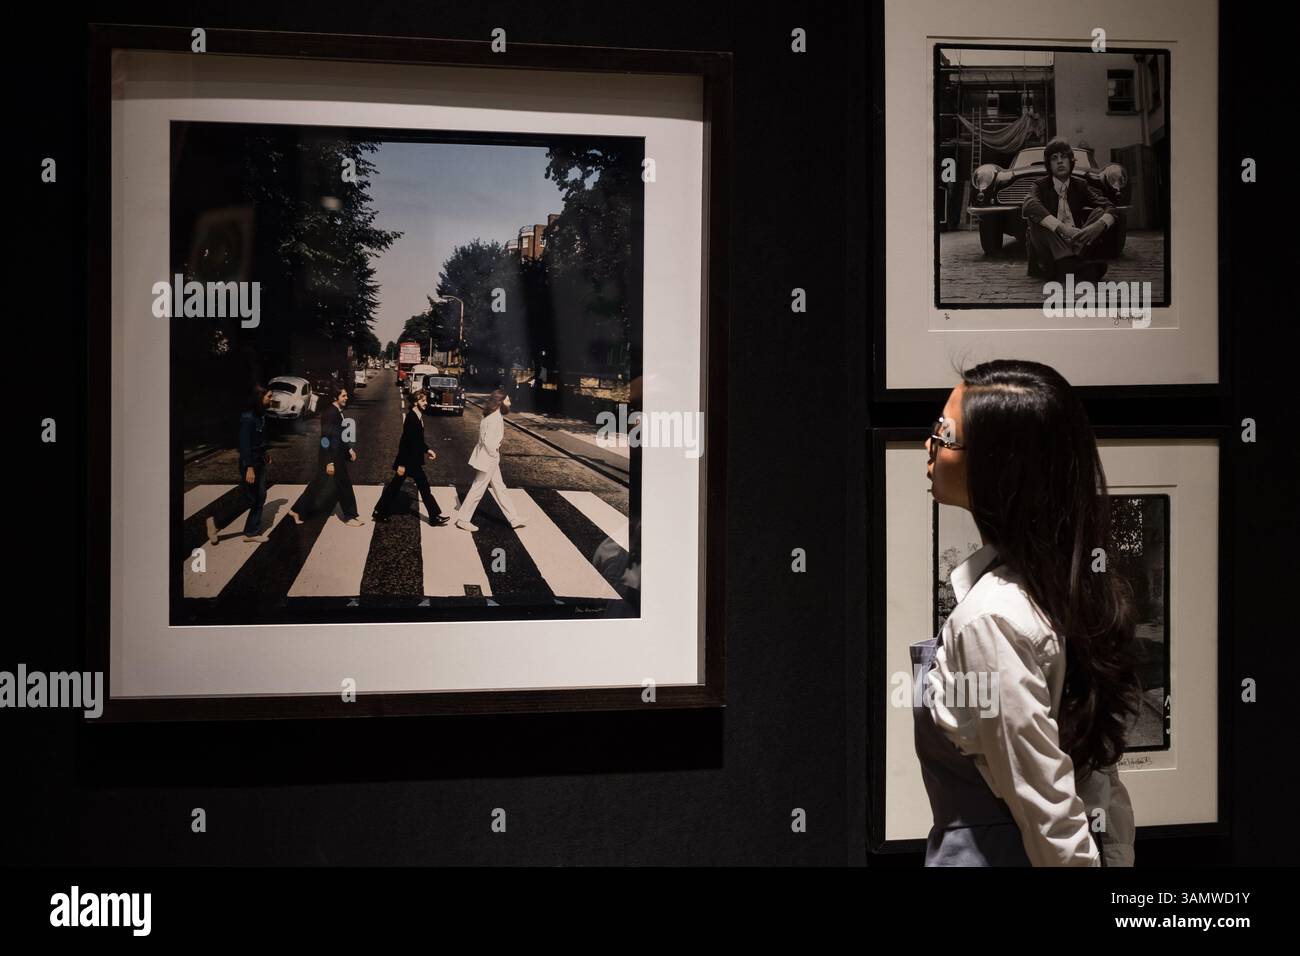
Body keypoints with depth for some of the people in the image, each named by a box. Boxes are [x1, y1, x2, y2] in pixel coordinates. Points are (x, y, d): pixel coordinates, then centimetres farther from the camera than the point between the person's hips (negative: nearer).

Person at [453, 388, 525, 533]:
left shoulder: (493, 416, 7)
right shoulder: (495, 418, -23)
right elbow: (488, 441, -27)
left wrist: (495, 455, 11)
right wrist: (494, 455, -14)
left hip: (491, 460, 10)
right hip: (488, 460, -10)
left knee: (500, 488, 15)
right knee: (477, 490, 2)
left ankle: (513, 520, 22)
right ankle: (463, 520, 13)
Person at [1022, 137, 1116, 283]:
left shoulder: (1080, 185, 10)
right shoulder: (1041, 186, 1)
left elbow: (1110, 209, -3)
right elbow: (1029, 206, -24)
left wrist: (1098, 226, -28)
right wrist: (1063, 229, -38)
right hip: (1051, 248, -3)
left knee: (1100, 212, -15)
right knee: (1035, 218, -28)